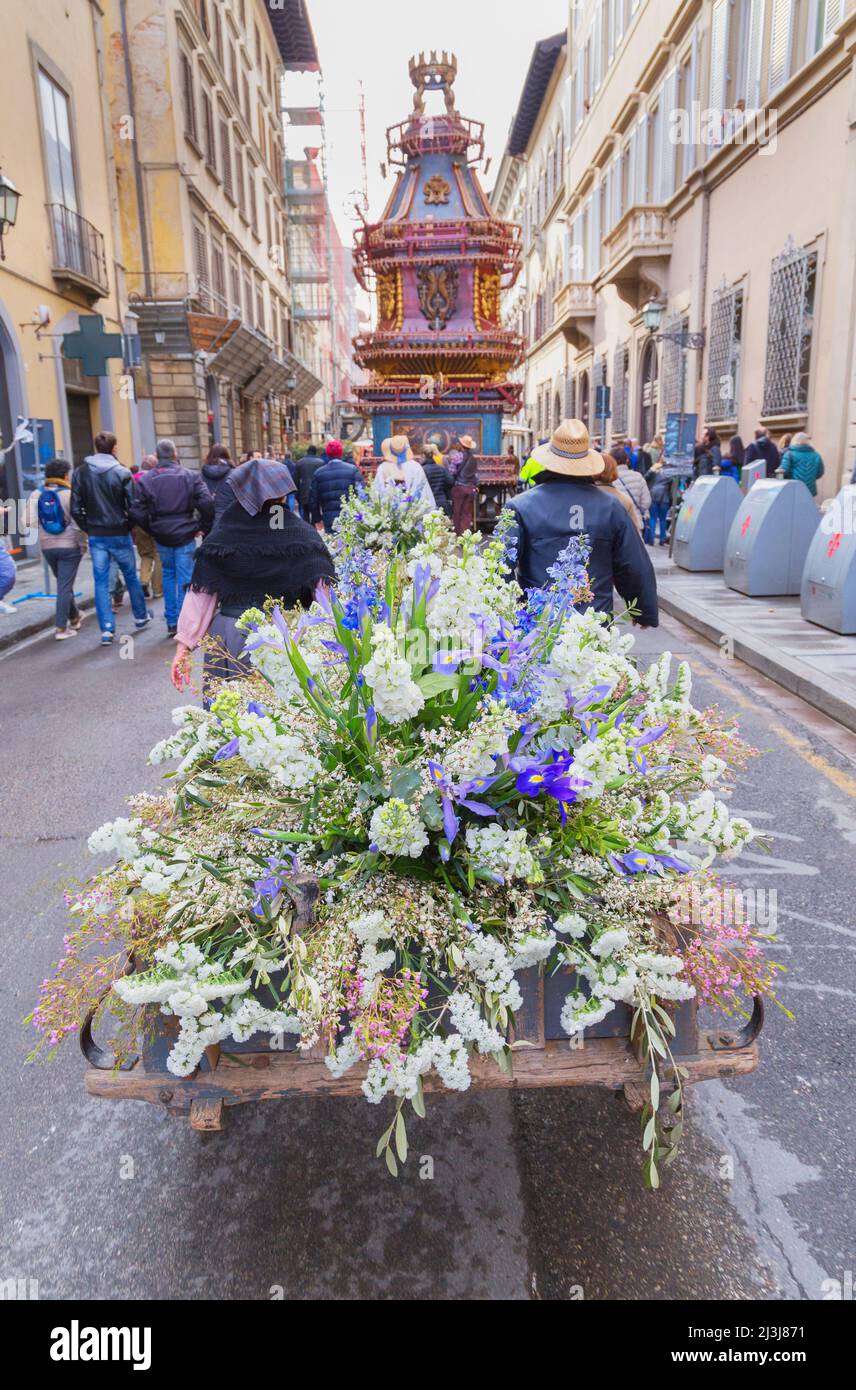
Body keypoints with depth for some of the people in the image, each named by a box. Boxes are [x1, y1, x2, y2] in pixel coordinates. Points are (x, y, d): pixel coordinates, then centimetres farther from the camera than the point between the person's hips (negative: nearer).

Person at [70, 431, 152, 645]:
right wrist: (129, 526, 5)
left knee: (101, 582, 4)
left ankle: (107, 629, 1)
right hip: (119, 534, -2)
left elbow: (75, 509, -2)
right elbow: (133, 506, -12)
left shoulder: (80, 473, -1)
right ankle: (141, 616, 30)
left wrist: (88, 529, 9)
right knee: (130, 576, 16)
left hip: (96, 537, 2)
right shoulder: (122, 473, -10)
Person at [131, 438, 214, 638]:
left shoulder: (146, 479, -1)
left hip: (162, 537, 3)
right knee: (185, 579, 2)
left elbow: (138, 512, -5)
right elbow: (207, 503, -16)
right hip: (185, 535, -2)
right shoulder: (190, 476, -6)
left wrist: (152, 530, 10)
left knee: (168, 575, 17)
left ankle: (171, 622, 18)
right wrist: (203, 526, -2)